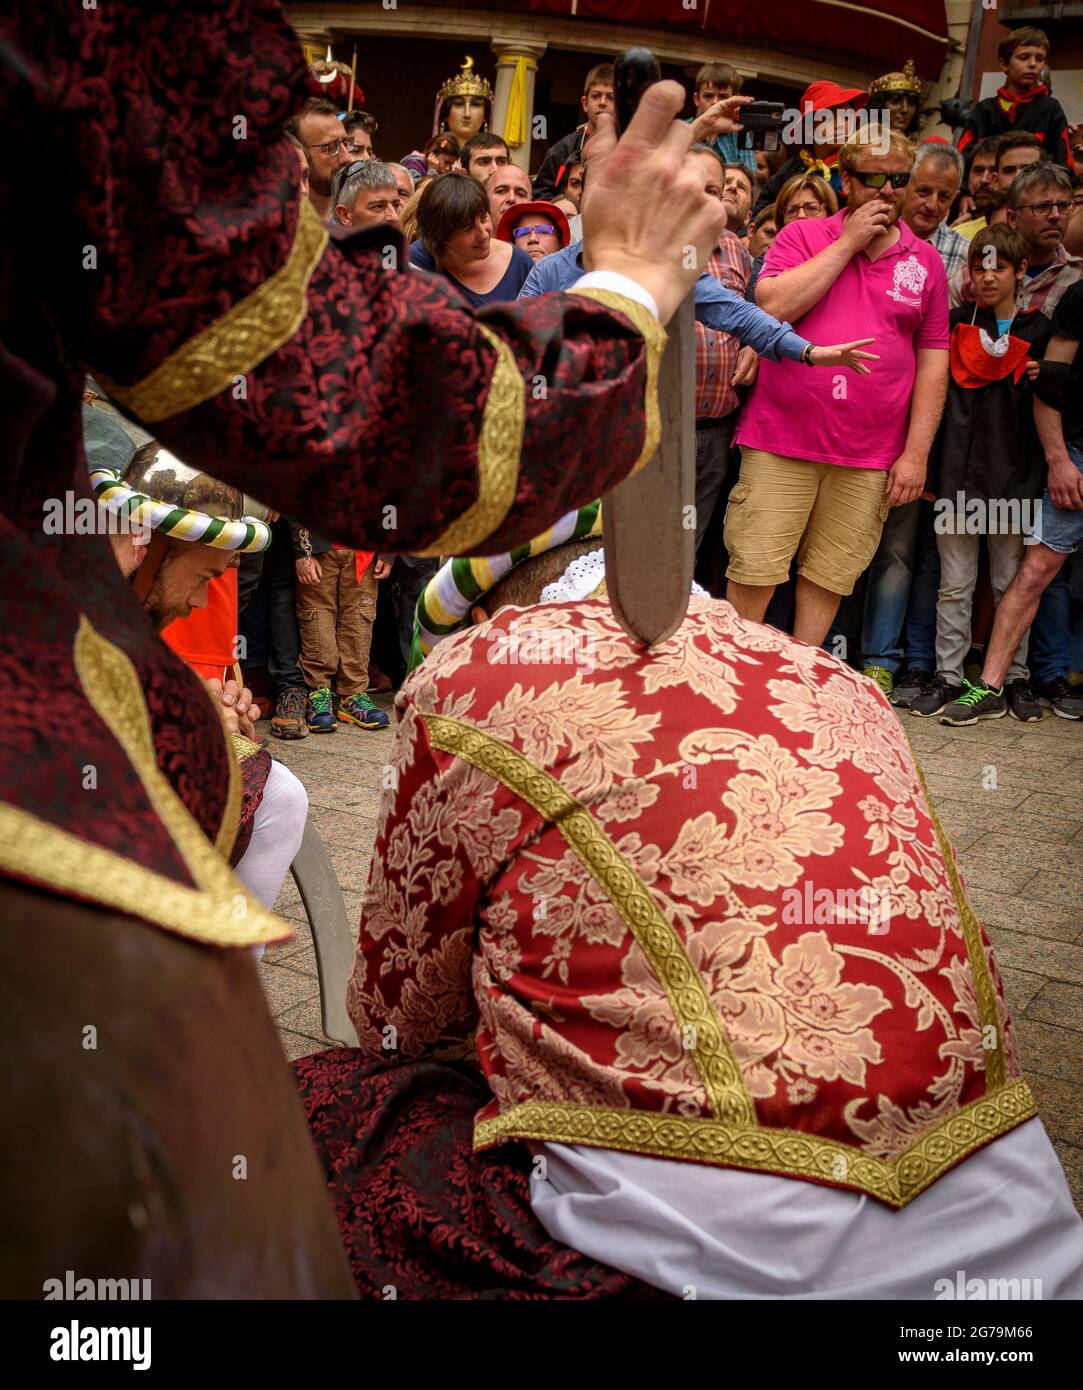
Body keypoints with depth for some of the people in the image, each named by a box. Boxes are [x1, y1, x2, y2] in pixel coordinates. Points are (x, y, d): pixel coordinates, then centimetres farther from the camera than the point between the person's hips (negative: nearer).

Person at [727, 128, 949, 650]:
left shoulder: (925, 261, 10)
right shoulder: (802, 236, 6)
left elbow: (933, 360, 9)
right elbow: (773, 305, -13)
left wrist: (916, 453, 1)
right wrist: (849, 242, -9)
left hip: (870, 458, 2)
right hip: (781, 441, -2)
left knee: (828, 579, 7)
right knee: (754, 575, -2)